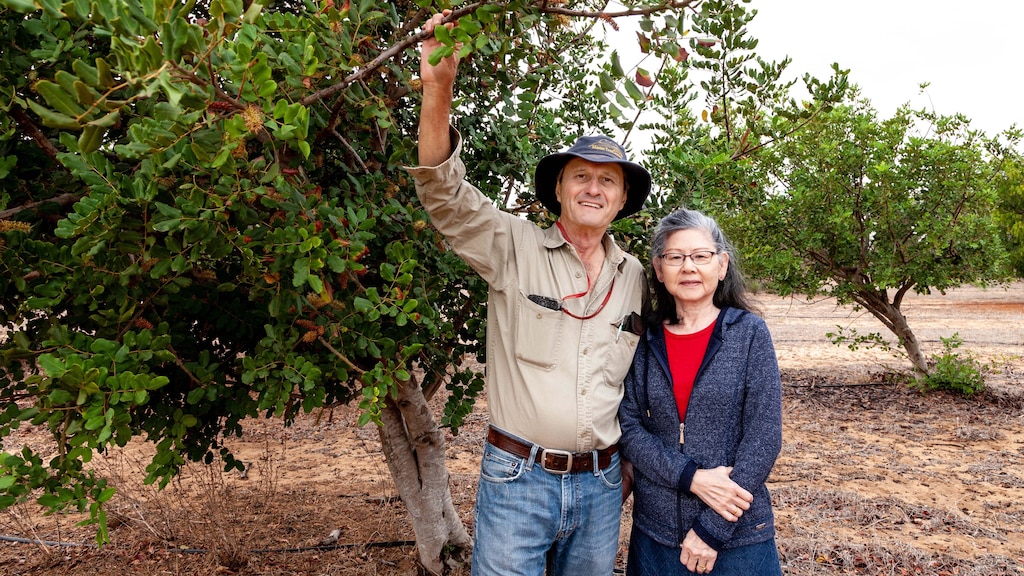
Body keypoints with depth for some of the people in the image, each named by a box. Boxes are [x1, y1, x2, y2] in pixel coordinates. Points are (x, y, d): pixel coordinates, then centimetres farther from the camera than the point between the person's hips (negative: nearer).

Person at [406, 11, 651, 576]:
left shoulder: (634, 277, 7)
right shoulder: (514, 247, -5)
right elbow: (444, 195, -19)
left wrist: (631, 466, 18)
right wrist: (438, 89, -31)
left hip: (599, 485, 4)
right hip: (517, 480, -4)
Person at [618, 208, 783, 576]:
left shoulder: (749, 333, -6)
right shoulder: (645, 341, 0)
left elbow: (764, 436, -10)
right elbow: (629, 428, -3)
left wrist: (712, 530, -13)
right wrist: (691, 477, -18)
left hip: (738, 534, -2)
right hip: (655, 531, 2)